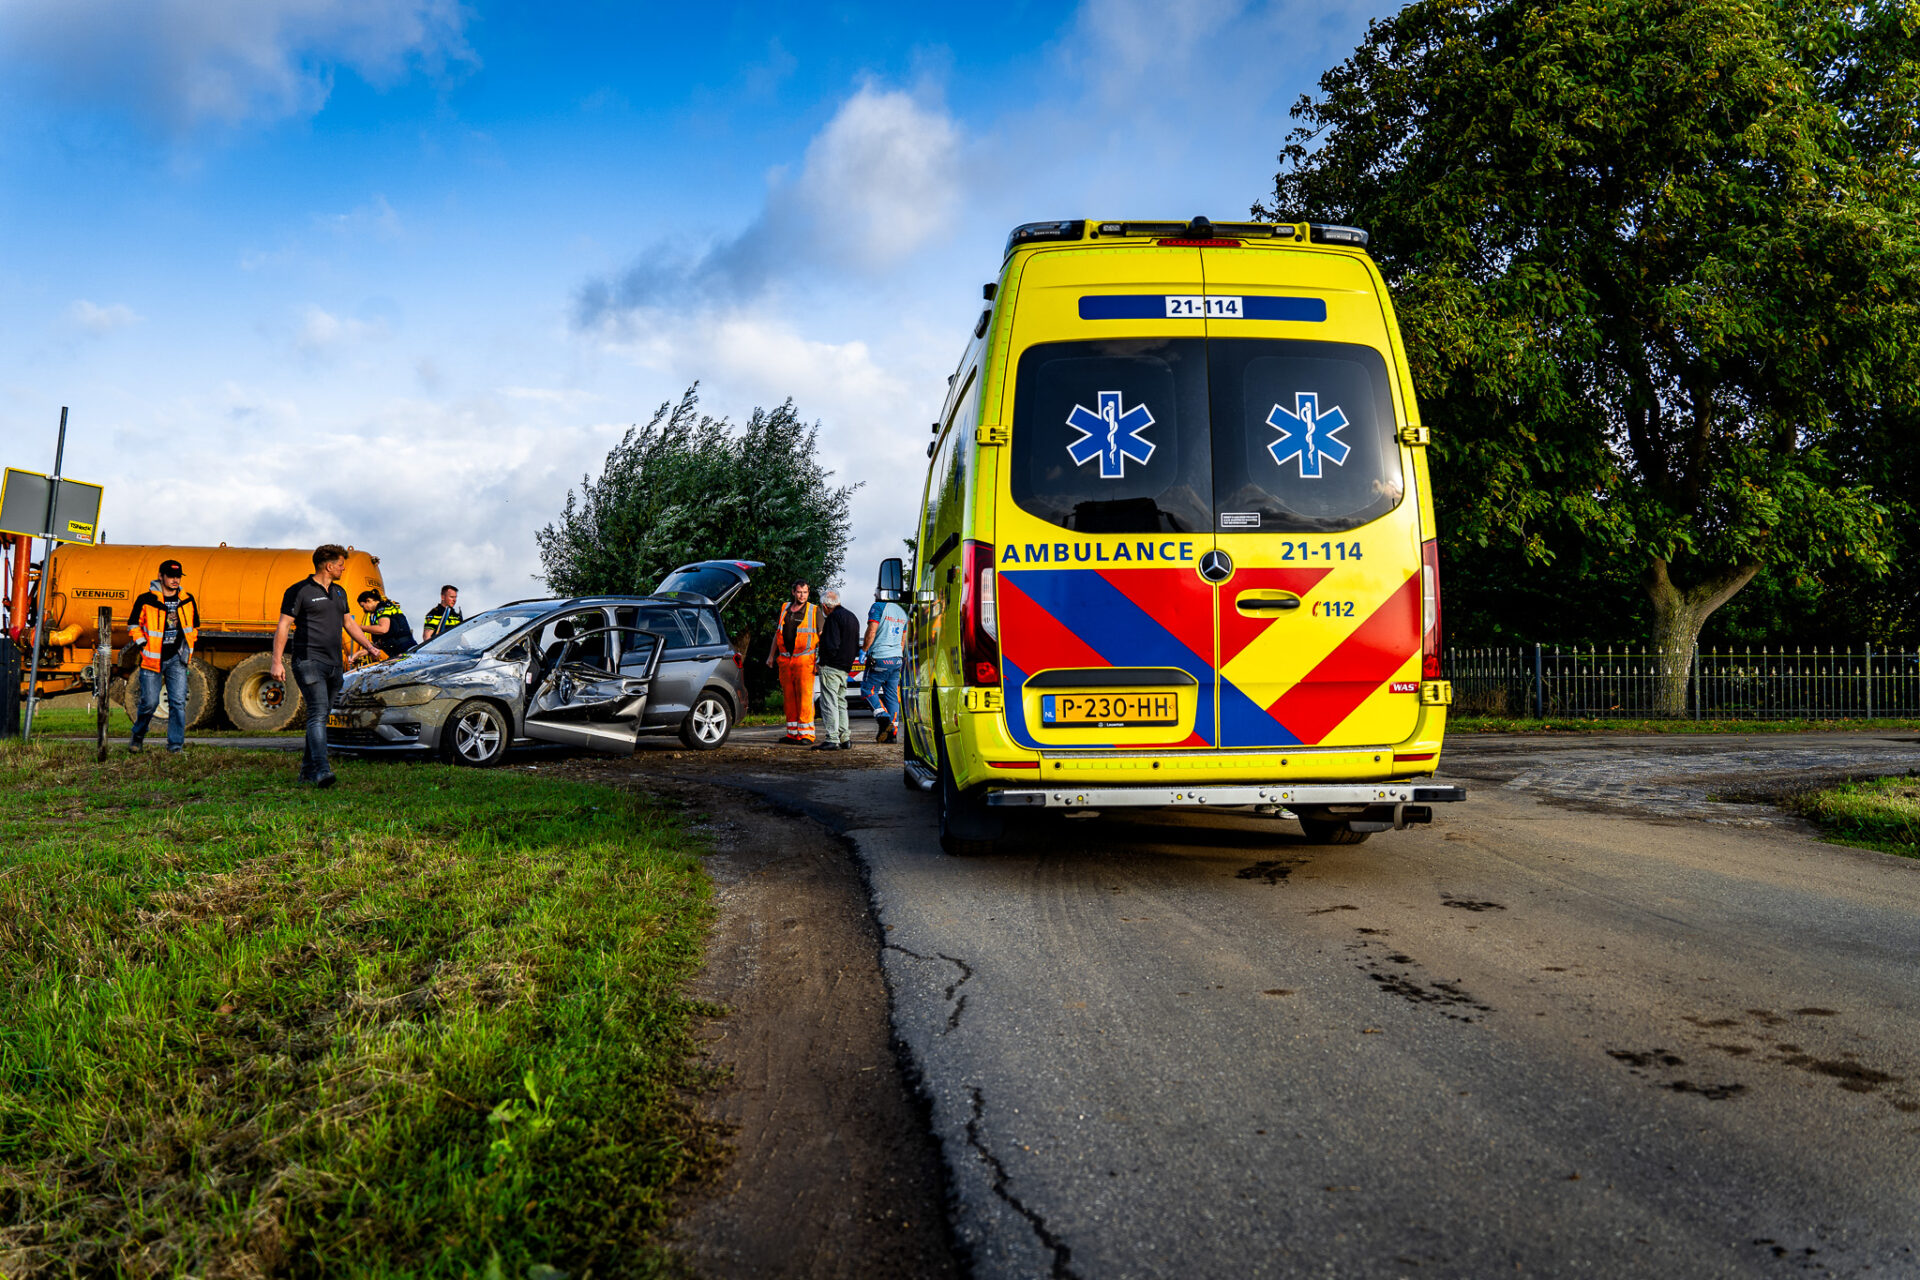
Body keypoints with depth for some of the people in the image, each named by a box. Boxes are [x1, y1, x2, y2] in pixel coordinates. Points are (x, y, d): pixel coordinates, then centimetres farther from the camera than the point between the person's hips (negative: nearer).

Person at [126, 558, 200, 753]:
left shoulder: (188, 600, 6)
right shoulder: (146, 600, -5)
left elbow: (195, 625, 20)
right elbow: (133, 624, 5)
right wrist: (143, 645, -3)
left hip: (177, 659, 2)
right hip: (152, 659, -2)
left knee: (178, 702, -6)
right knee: (150, 702, 2)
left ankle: (175, 746, -2)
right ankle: (138, 737, 28)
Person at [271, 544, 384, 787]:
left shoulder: (339, 592, 18)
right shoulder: (299, 591, -4)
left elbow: (350, 623, 27)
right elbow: (283, 627, -6)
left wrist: (369, 646, 17)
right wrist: (276, 661, -13)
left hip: (333, 664, 8)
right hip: (308, 660, -8)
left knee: (321, 716, 10)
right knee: (317, 713, -19)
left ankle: (308, 769, 19)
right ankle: (321, 770, -28)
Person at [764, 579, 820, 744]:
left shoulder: (814, 611, 2)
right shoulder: (784, 609, 14)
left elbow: (822, 636, 2)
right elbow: (777, 633, 22)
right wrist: (771, 655, 19)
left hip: (805, 660, -4)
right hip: (785, 660, 4)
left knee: (805, 697, -9)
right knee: (789, 698, 5)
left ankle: (806, 735, -7)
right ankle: (793, 733, 12)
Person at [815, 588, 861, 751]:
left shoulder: (833, 617, -12)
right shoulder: (852, 617, 17)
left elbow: (831, 645, -20)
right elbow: (855, 645, 20)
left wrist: (822, 662, -9)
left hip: (831, 667, -9)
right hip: (845, 669, 9)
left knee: (830, 703, -7)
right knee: (841, 703, 15)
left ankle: (832, 740, -9)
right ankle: (845, 739, 14)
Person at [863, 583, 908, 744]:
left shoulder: (878, 607, -8)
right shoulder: (902, 612, 16)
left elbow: (871, 631, -16)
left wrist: (864, 650, -7)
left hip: (879, 658, -7)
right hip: (897, 658, 7)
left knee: (868, 689, 4)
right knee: (892, 695, 8)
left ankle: (884, 718, -14)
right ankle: (893, 732, 6)